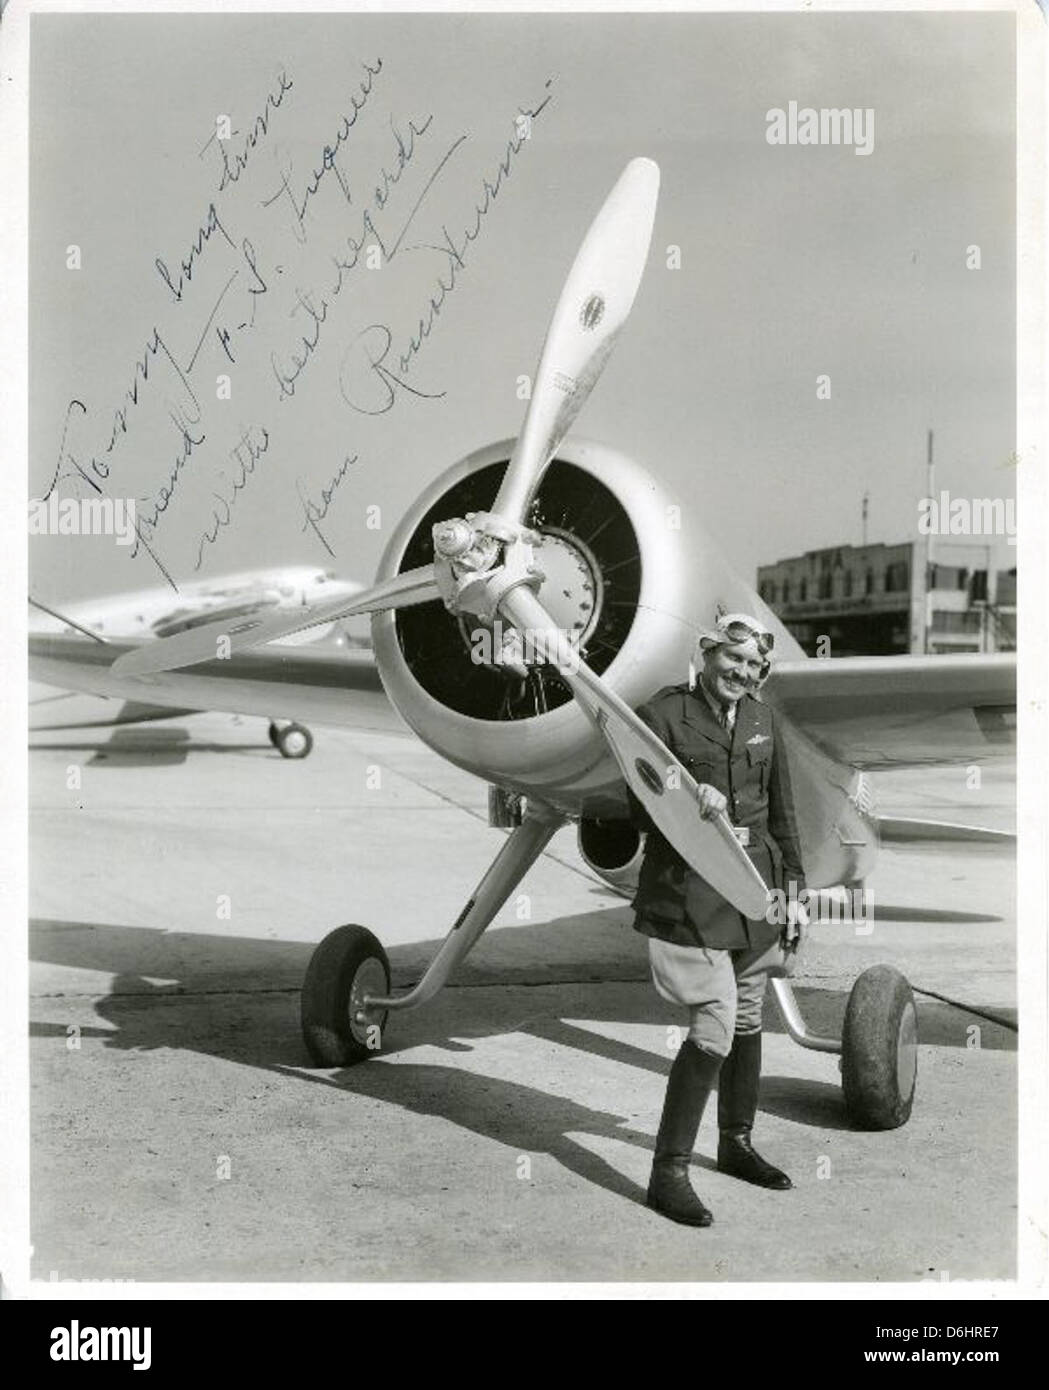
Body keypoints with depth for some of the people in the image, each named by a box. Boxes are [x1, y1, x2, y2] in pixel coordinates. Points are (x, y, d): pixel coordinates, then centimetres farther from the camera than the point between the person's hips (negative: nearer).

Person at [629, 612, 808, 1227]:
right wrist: (691, 804, -27)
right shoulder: (663, 713, -7)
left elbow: (782, 809, 15)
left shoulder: (763, 718, 10)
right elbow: (642, 807, -7)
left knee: (748, 1020, 16)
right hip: (690, 892, -6)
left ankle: (737, 1143, 35)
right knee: (715, 1026, -13)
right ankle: (669, 1172, -3)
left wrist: (794, 890, 12)